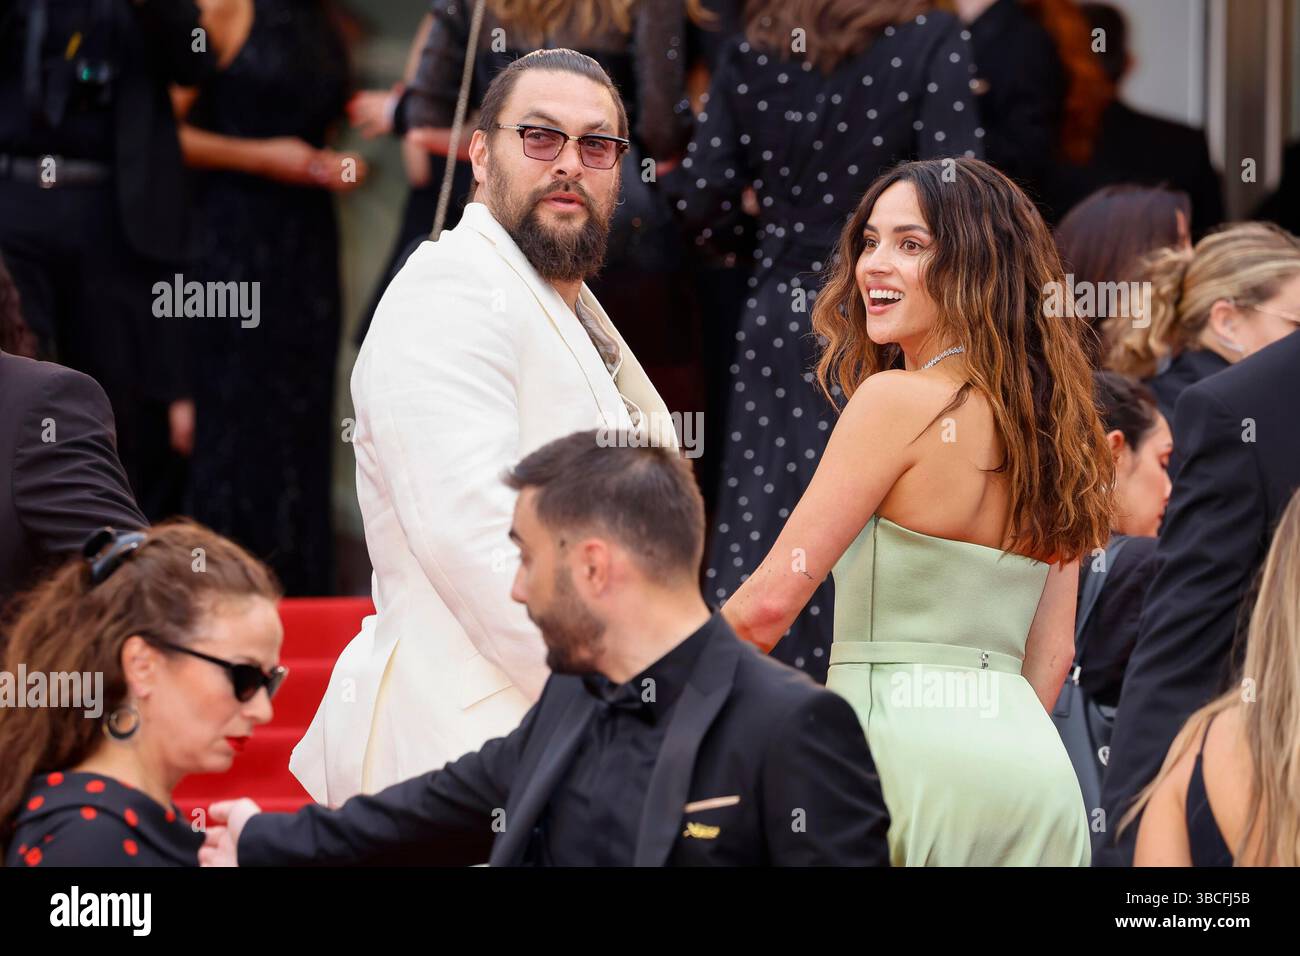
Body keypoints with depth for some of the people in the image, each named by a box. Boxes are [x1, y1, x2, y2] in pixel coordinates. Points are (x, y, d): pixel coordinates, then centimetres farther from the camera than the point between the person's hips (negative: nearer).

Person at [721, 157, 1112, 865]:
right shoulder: (1044, 420, 12)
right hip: (1031, 762, 8)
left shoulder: (899, 399, -11)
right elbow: (1051, 651, 15)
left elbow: (771, 600, -11)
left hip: (911, 750, -8)